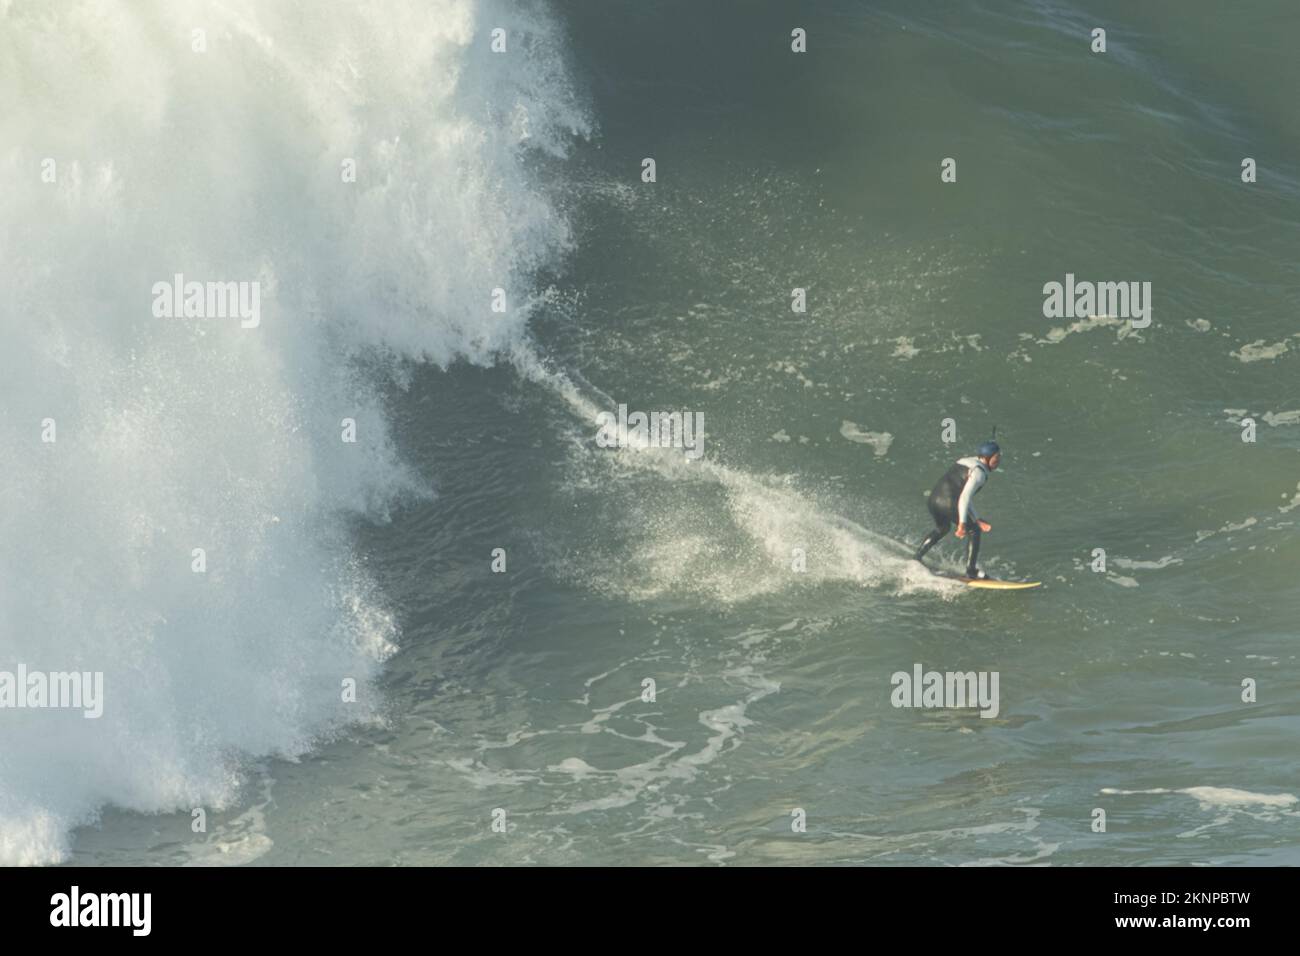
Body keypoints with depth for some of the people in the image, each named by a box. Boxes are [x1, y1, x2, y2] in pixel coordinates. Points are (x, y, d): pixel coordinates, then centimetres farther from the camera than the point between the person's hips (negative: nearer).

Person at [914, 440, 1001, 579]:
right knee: (973, 531, 7)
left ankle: (916, 558, 39)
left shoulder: (965, 464, 24)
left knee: (941, 529, 34)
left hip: (934, 500, 9)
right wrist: (962, 523, -21)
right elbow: (965, 497, -17)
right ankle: (971, 571, 7)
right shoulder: (979, 472, -5)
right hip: (948, 503, -9)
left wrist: (977, 520, 24)